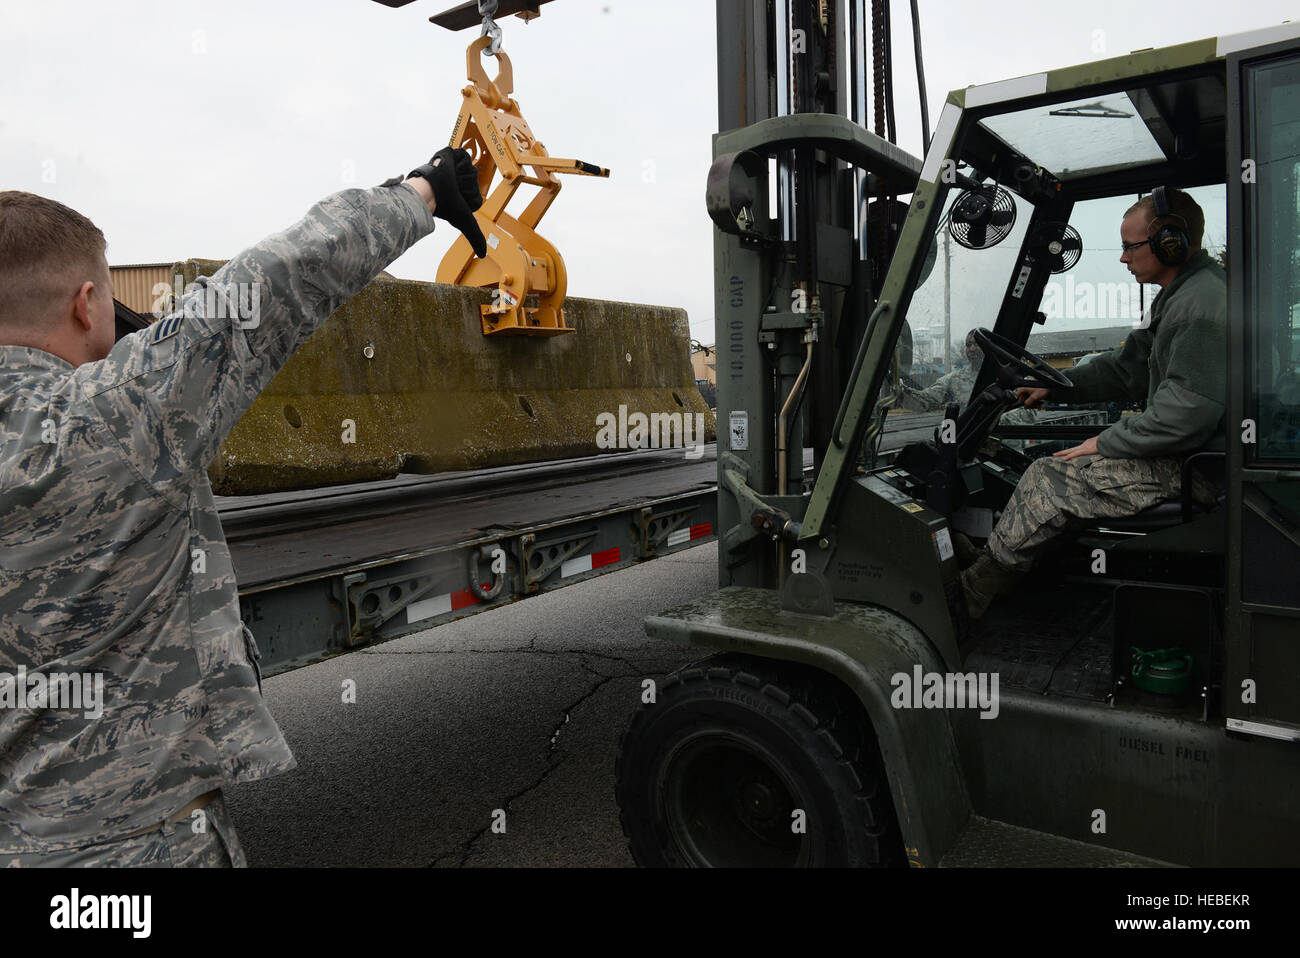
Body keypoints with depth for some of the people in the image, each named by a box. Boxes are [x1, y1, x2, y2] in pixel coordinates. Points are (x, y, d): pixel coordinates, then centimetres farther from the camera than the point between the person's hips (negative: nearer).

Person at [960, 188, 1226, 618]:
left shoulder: (1204, 303, -21)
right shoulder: (1178, 296, 15)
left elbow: (1188, 412, -27)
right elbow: (1127, 366, 22)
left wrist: (1107, 442, -17)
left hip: (1192, 467, -11)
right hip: (1179, 446, 11)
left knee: (1050, 479, -14)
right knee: (1050, 460, 9)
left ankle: (967, 595, -5)